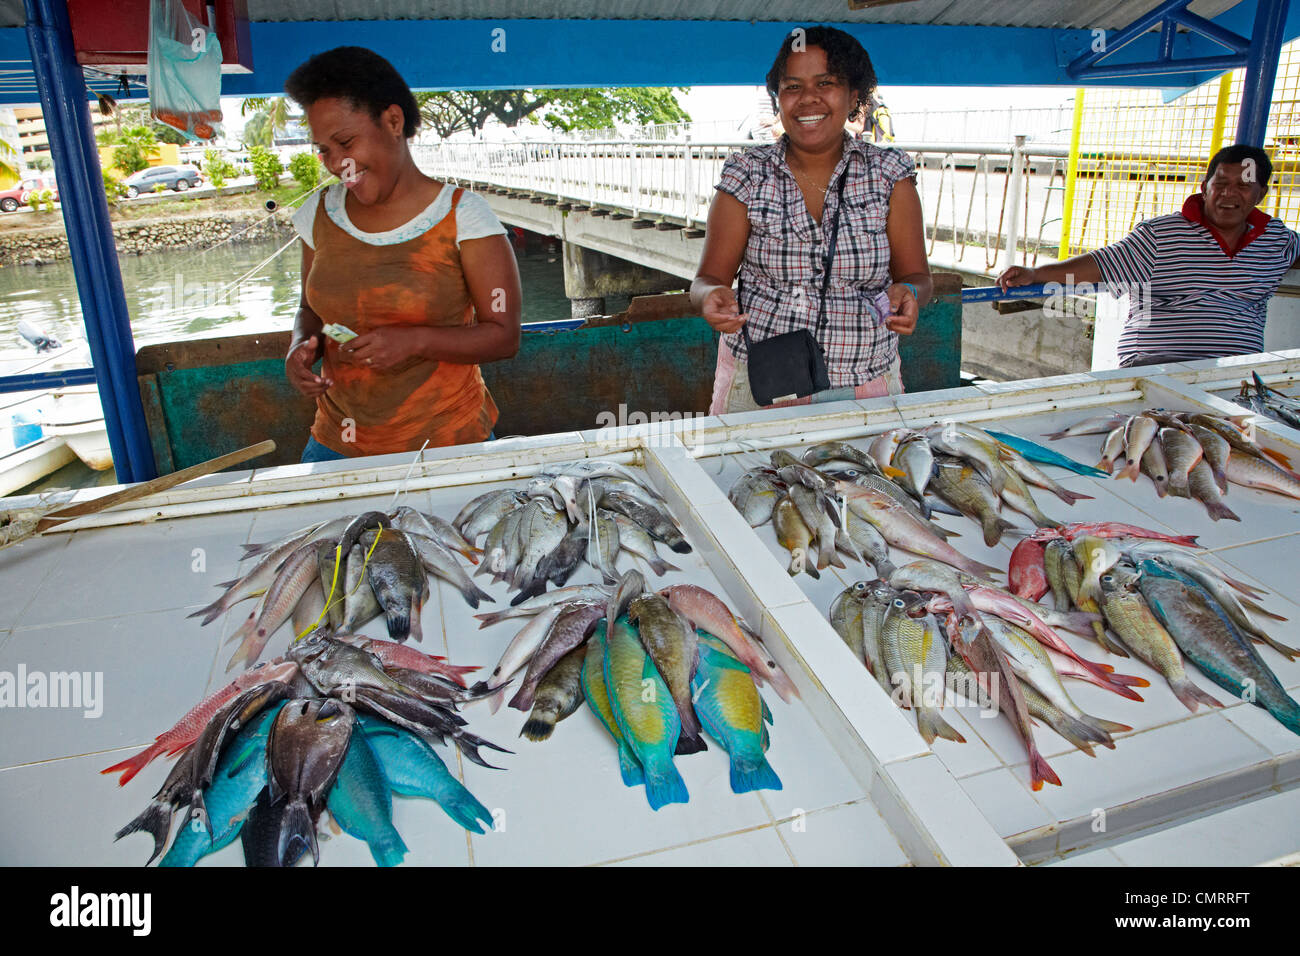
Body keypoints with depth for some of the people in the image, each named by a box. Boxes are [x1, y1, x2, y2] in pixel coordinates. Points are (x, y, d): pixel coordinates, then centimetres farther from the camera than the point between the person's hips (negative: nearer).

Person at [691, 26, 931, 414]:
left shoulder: (890, 174, 1)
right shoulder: (747, 176, -1)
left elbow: (916, 275, 2)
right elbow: (709, 277, -2)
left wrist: (909, 293, -22)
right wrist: (712, 296, -26)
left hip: (866, 386, 2)